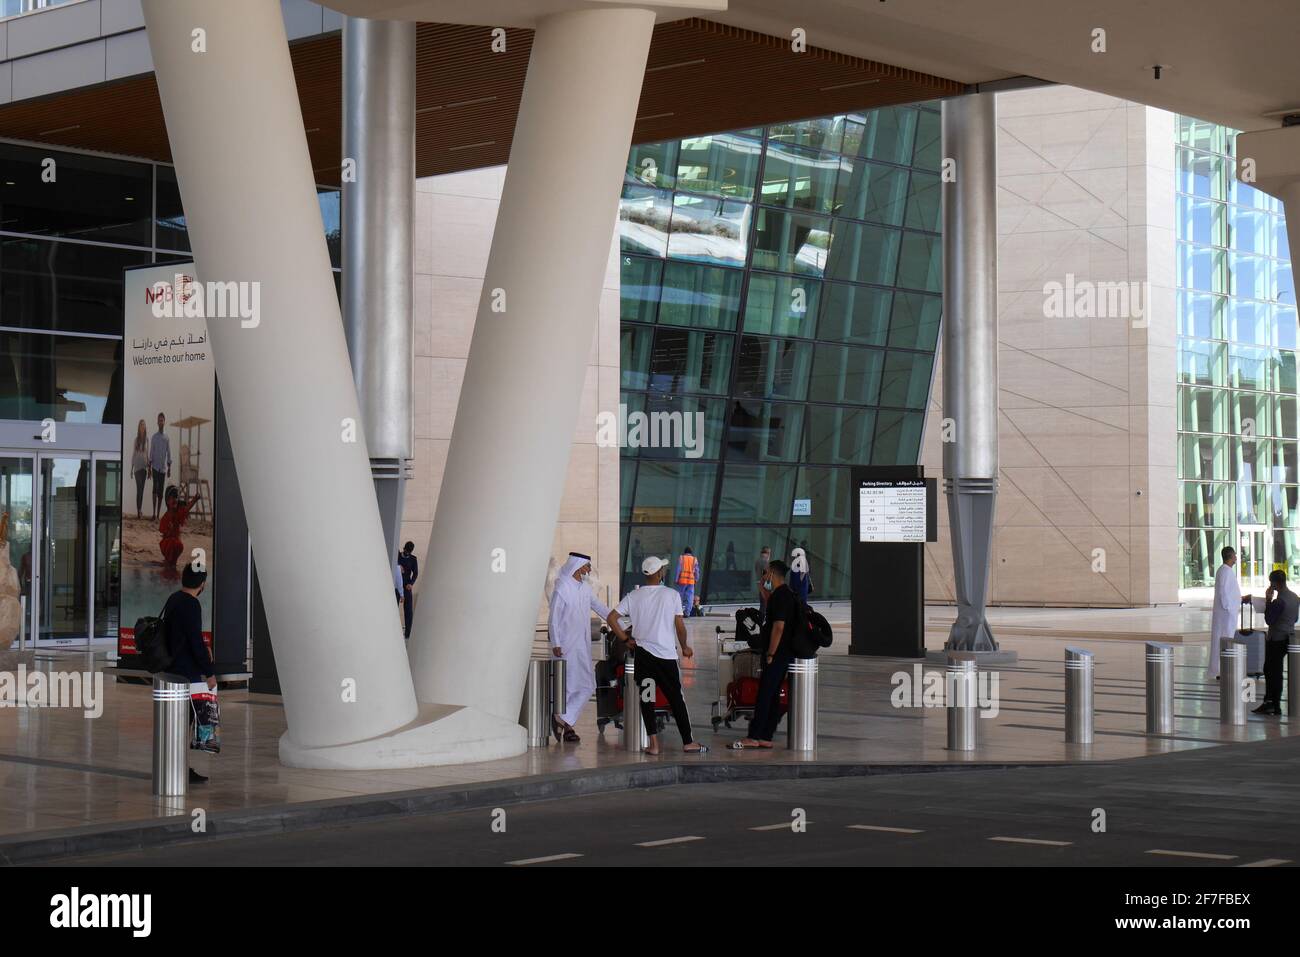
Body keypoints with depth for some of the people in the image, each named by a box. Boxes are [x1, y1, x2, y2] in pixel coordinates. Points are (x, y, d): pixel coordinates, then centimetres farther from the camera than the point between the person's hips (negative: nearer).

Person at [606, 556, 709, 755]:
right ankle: (688, 742, 9)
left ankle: (653, 743, 0)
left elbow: (611, 618, -2)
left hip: (642, 652, 2)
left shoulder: (633, 596, 2)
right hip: (666, 654, -2)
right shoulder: (672, 595, -4)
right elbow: (680, 626, -3)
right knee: (676, 698, 6)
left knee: (646, 697, 5)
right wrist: (685, 647, 13)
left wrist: (626, 639, 8)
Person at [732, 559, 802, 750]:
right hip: (781, 654, 10)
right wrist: (763, 588, 26)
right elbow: (770, 611, 37)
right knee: (772, 696, 11)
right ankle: (765, 738, 14)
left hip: (778, 655, -10)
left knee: (765, 695, -8)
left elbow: (778, 627, -23)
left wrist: (770, 654, -20)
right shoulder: (783, 594, 15)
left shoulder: (781, 596, -17)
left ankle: (753, 737, -8)